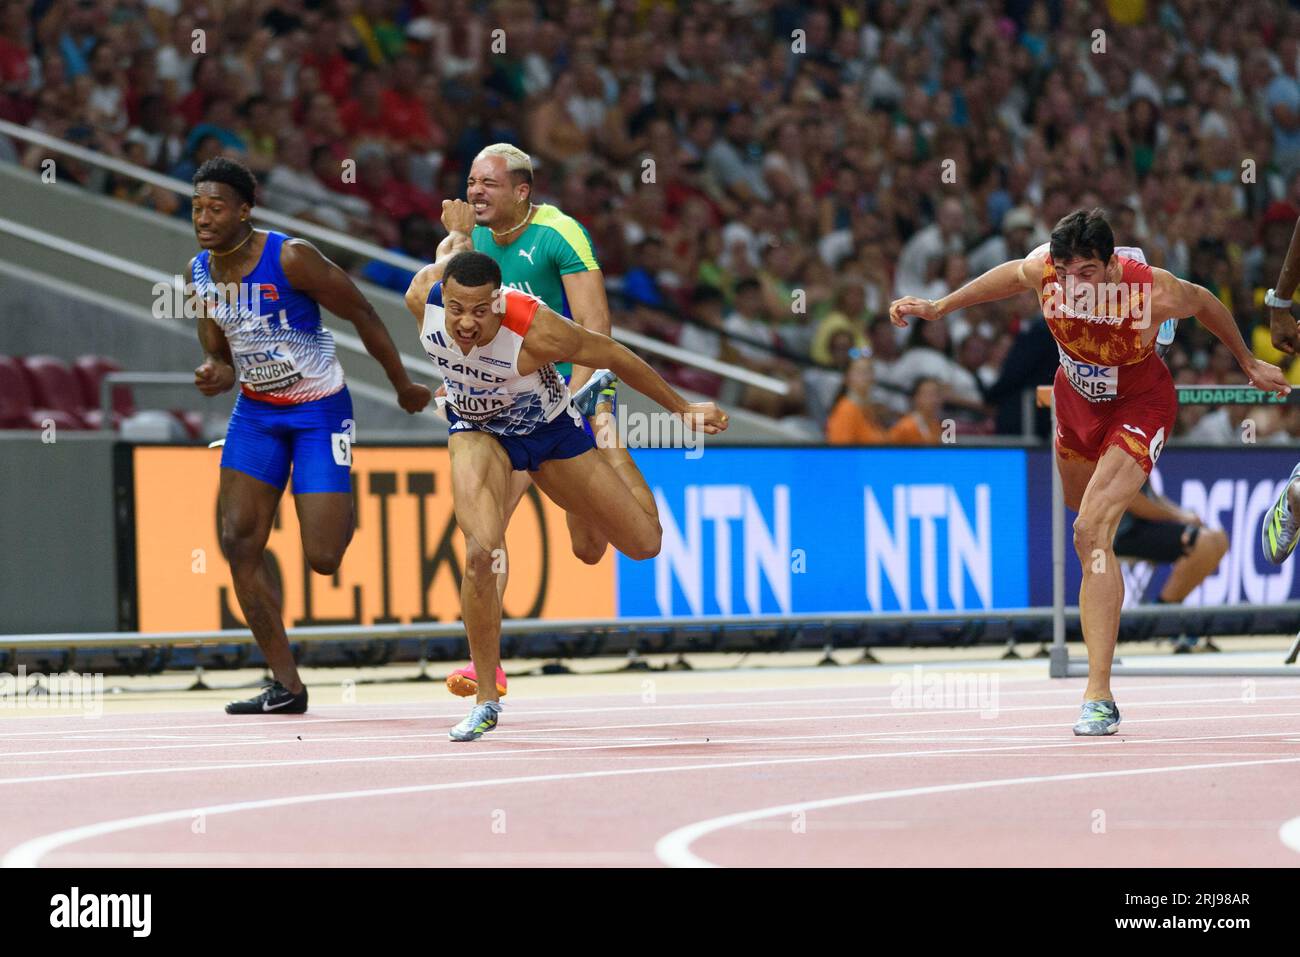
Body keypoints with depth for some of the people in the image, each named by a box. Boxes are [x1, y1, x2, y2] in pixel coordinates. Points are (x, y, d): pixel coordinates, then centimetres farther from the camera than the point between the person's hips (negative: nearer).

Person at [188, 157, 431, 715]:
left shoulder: (290, 259, -23)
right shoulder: (199, 272, -3)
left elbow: (362, 315, -12)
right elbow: (219, 351, 9)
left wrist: (403, 387, -2)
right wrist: (217, 374, -16)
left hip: (320, 412, -6)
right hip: (256, 412, 6)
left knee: (322, 559, -13)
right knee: (239, 542, -6)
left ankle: (343, 512, 26)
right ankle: (286, 686, 1)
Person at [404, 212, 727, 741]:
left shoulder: (534, 329, -38)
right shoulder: (423, 298, -30)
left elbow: (613, 355, -20)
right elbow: (453, 256, -5)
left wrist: (682, 409, -8)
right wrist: (460, 232, 17)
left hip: (549, 428, -1)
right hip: (477, 428, 1)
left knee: (644, 544, 10)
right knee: (483, 552, -26)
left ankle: (620, 469, 50)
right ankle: (485, 701, -9)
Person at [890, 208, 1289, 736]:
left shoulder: (1153, 291, -36)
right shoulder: (1043, 268, -28)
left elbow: (1205, 303, -11)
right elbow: (1011, 275, -1)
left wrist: (1247, 363, 4)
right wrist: (939, 307, 6)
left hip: (1139, 406, -5)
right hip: (1075, 396, 5)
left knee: (1091, 532, -24)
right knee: (1080, 505, 31)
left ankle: (1099, 697, -27)